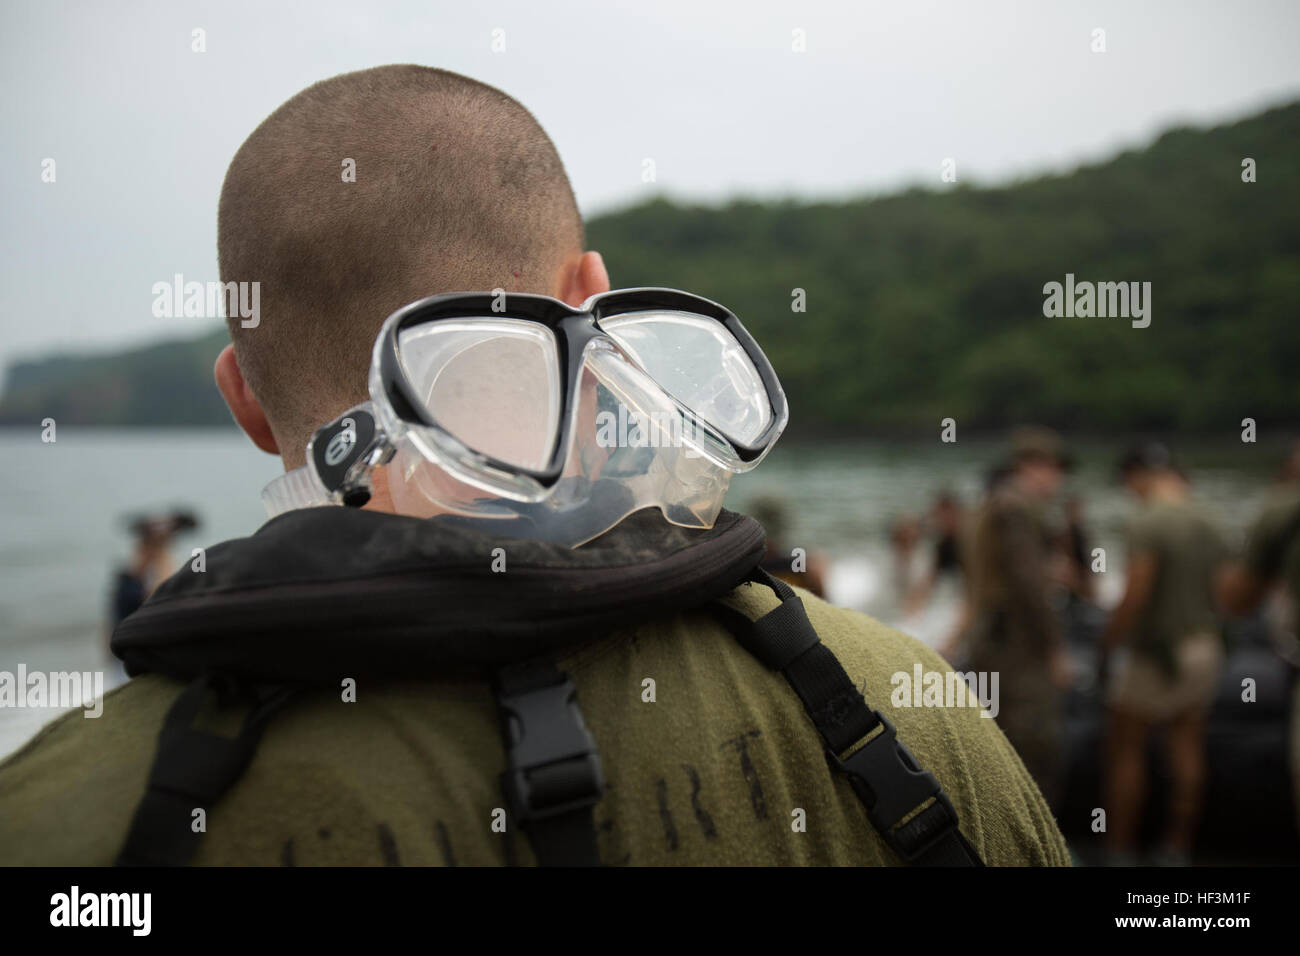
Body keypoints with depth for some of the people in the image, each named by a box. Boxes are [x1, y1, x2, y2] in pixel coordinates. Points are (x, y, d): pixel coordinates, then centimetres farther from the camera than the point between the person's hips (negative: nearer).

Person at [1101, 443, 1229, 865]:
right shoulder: (1208, 525, 8)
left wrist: (1109, 640, -10)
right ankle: (1177, 849, 17)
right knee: (1187, 748, 11)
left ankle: (1119, 851, 6)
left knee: (1125, 749, 3)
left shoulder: (1148, 523, -17)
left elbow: (1136, 595, -22)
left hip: (1155, 651, -7)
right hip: (1203, 648, 8)